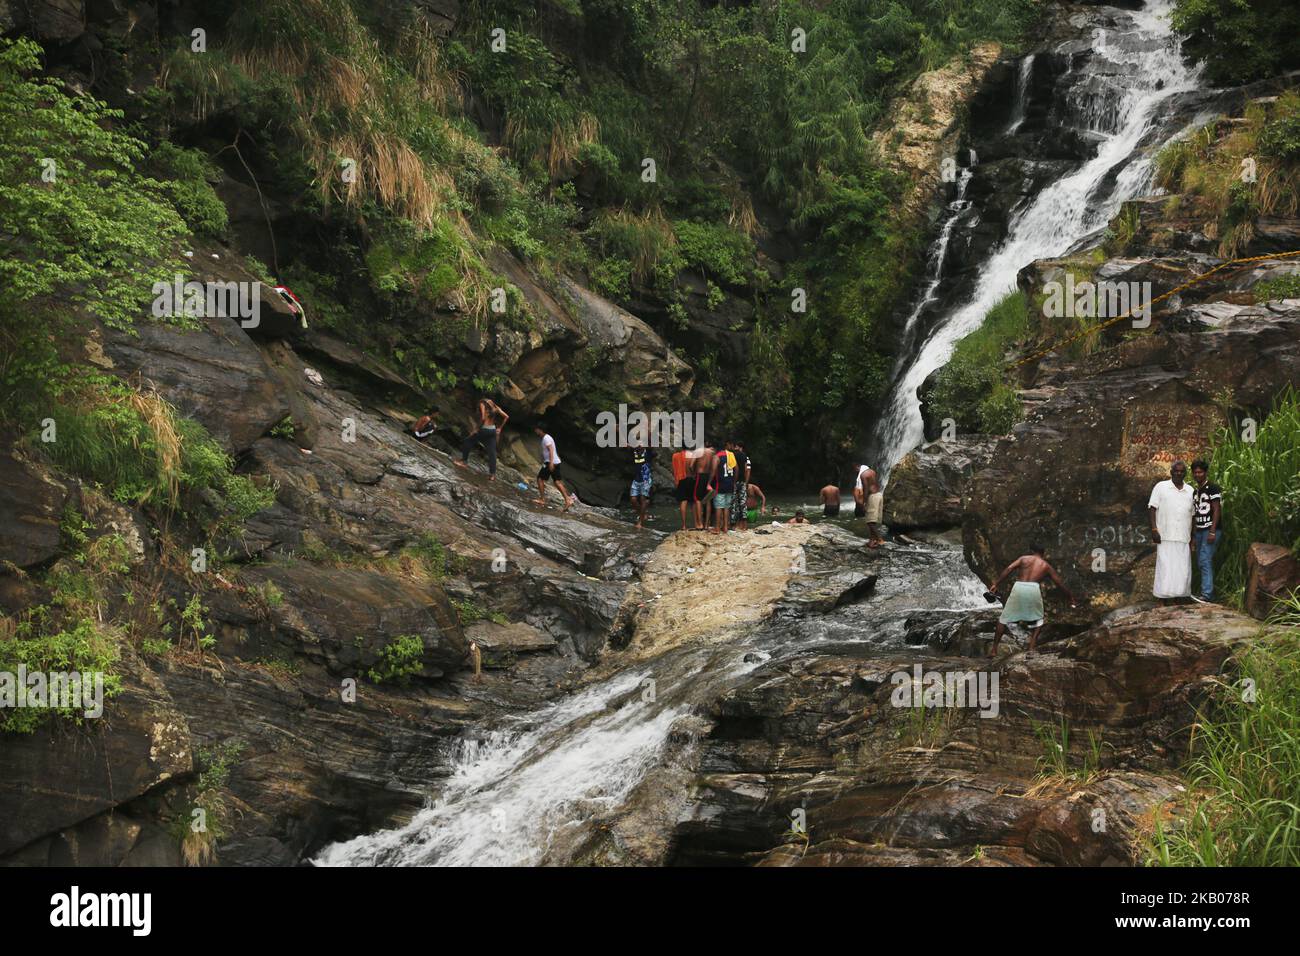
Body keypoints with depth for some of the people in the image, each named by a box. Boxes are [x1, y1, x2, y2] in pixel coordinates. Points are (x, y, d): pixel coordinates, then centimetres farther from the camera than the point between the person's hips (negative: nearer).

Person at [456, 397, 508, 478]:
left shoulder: (483, 404, -3)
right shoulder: (495, 407, 13)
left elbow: (483, 418, -18)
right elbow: (506, 417, 9)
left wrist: (478, 427, -7)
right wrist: (500, 427, 15)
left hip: (484, 429, -5)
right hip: (493, 430, 5)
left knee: (468, 442, 15)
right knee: (492, 452, 4)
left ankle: (464, 462, 19)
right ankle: (492, 474, 1)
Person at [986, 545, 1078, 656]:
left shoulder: (1023, 558, 19)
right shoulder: (1046, 566, 22)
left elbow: (1009, 569, 2)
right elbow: (1061, 584, 26)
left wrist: (996, 584, -2)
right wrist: (1071, 598, 39)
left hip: (1018, 587, 0)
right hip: (1034, 589, 0)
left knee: (1004, 618, 12)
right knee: (1037, 620, 23)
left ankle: (994, 650, 8)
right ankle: (1031, 648, 10)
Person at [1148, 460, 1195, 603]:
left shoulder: (1190, 491, 14)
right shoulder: (1161, 487, 3)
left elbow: (1192, 515, 17)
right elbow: (1152, 509, -1)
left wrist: (1192, 537, 13)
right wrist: (1154, 529, -11)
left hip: (1184, 538, 4)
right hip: (1165, 537, -4)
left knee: (1183, 570, 2)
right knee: (1165, 569, -7)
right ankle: (1162, 603, -3)